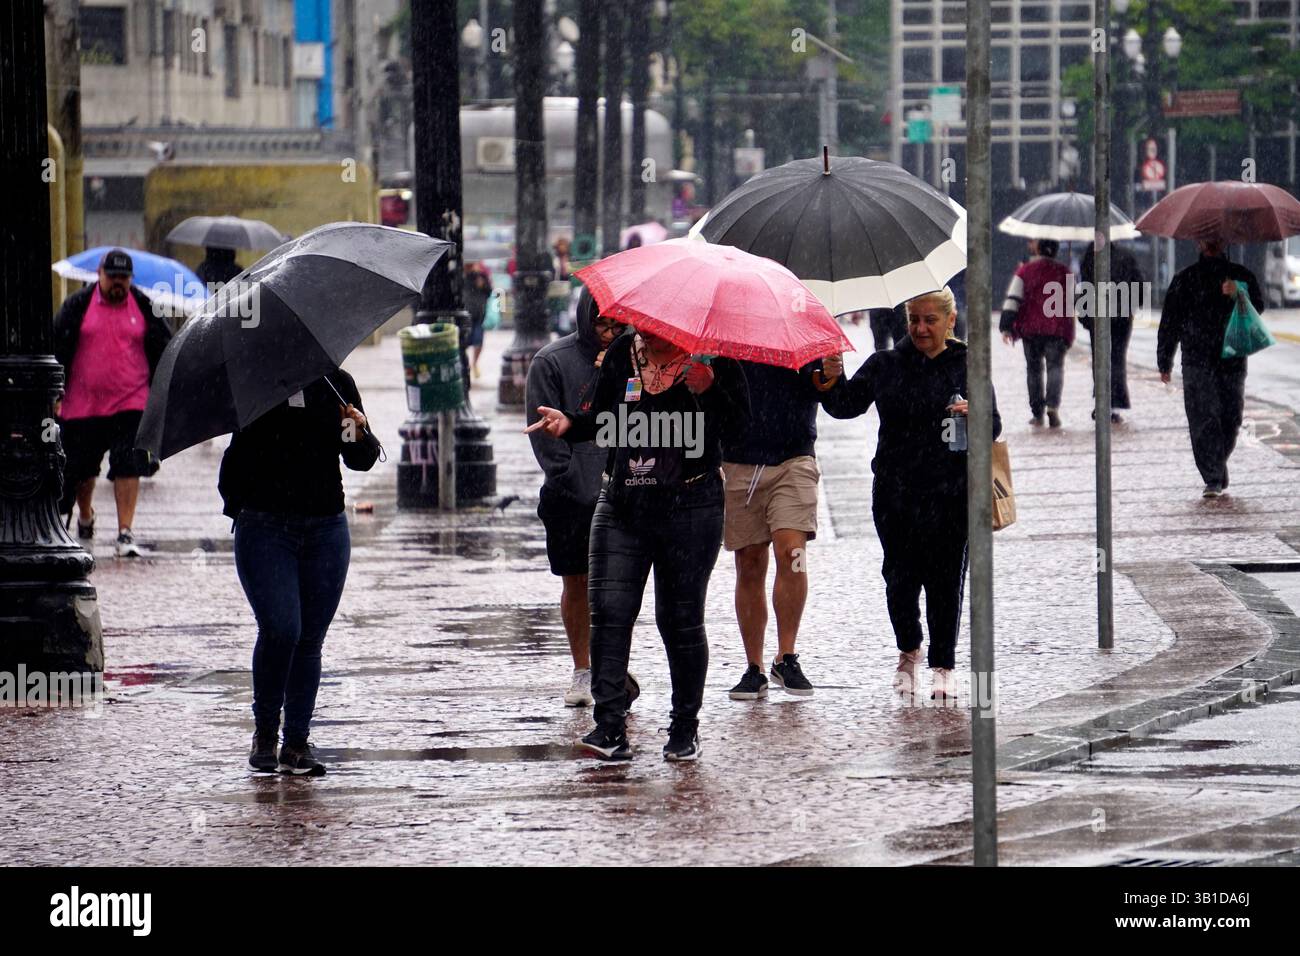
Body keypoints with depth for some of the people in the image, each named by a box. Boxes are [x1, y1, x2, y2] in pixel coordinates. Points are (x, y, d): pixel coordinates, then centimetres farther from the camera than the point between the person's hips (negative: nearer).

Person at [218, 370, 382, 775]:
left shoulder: (336, 384, 7)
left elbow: (362, 461, 7)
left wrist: (359, 435, -13)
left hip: (325, 529, 3)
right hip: (265, 526, -3)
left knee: (310, 639, 2)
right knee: (280, 628, -16)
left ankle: (296, 743, 10)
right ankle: (264, 733, 1)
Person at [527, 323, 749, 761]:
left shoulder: (711, 355, -3)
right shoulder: (622, 353, 9)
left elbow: (738, 423, -10)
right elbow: (604, 420, 17)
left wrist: (708, 388, -25)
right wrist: (570, 422, -1)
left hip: (689, 507, -4)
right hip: (623, 506, 4)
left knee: (680, 619, 2)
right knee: (608, 611, -9)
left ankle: (685, 728, 15)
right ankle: (611, 726, -11)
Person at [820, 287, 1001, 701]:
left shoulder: (967, 367, 5)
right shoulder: (885, 366, 7)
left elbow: (994, 426, 2)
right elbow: (846, 405, -3)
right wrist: (834, 382, -23)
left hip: (951, 493, -1)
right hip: (896, 492, 1)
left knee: (945, 580, 0)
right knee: (901, 575, -2)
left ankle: (943, 667, 12)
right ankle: (908, 651, 23)